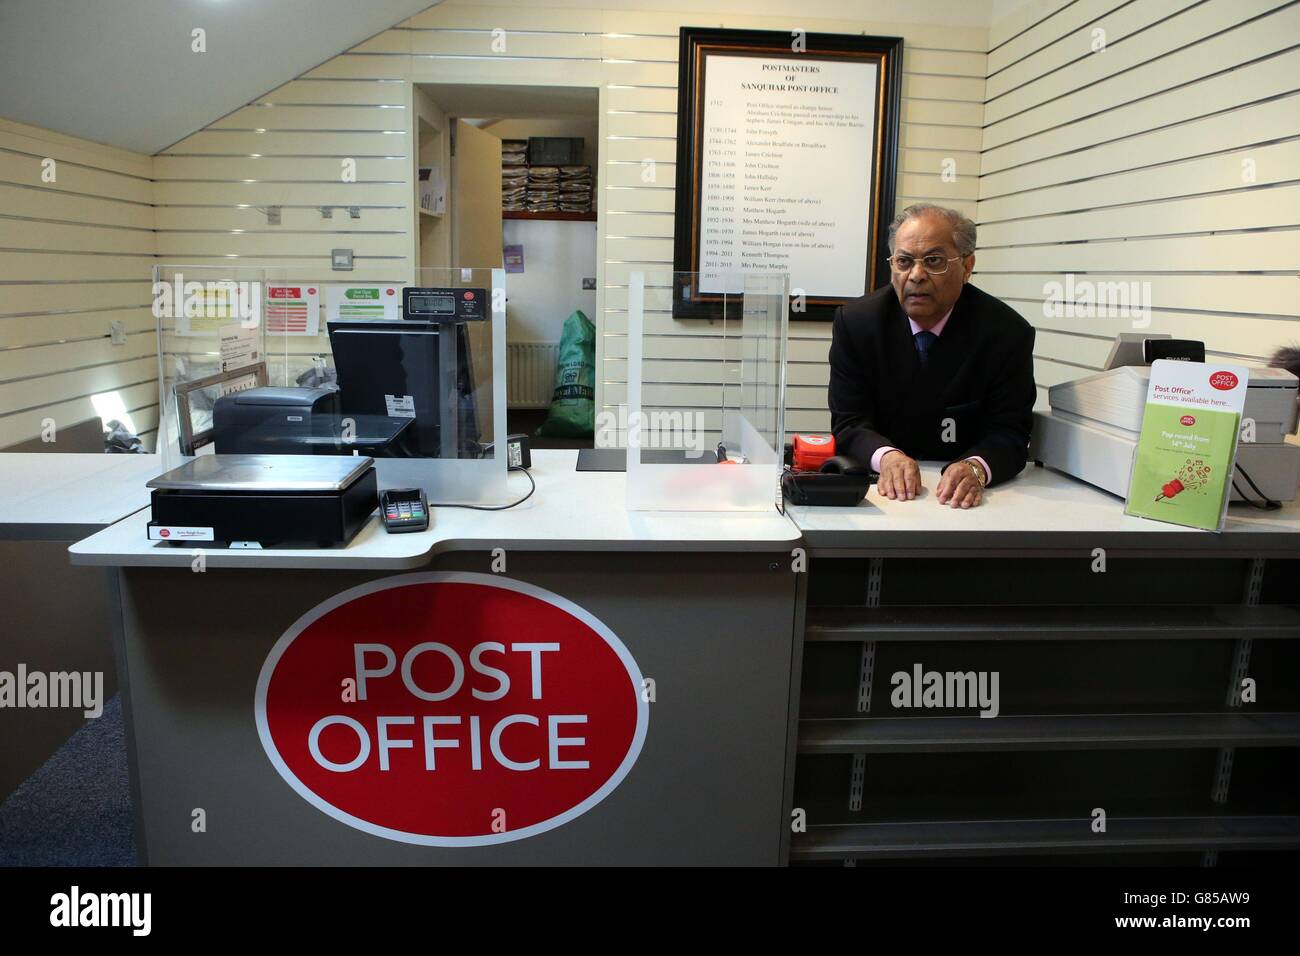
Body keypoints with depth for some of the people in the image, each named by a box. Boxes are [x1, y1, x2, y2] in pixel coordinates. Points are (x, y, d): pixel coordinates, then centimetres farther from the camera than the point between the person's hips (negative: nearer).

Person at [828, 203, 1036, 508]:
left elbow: (1008, 432, -8)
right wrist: (886, 457, -29)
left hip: (961, 497, 1)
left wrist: (976, 467, -31)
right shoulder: (855, 321, -4)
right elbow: (849, 423, -7)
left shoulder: (1008, 333, -6)